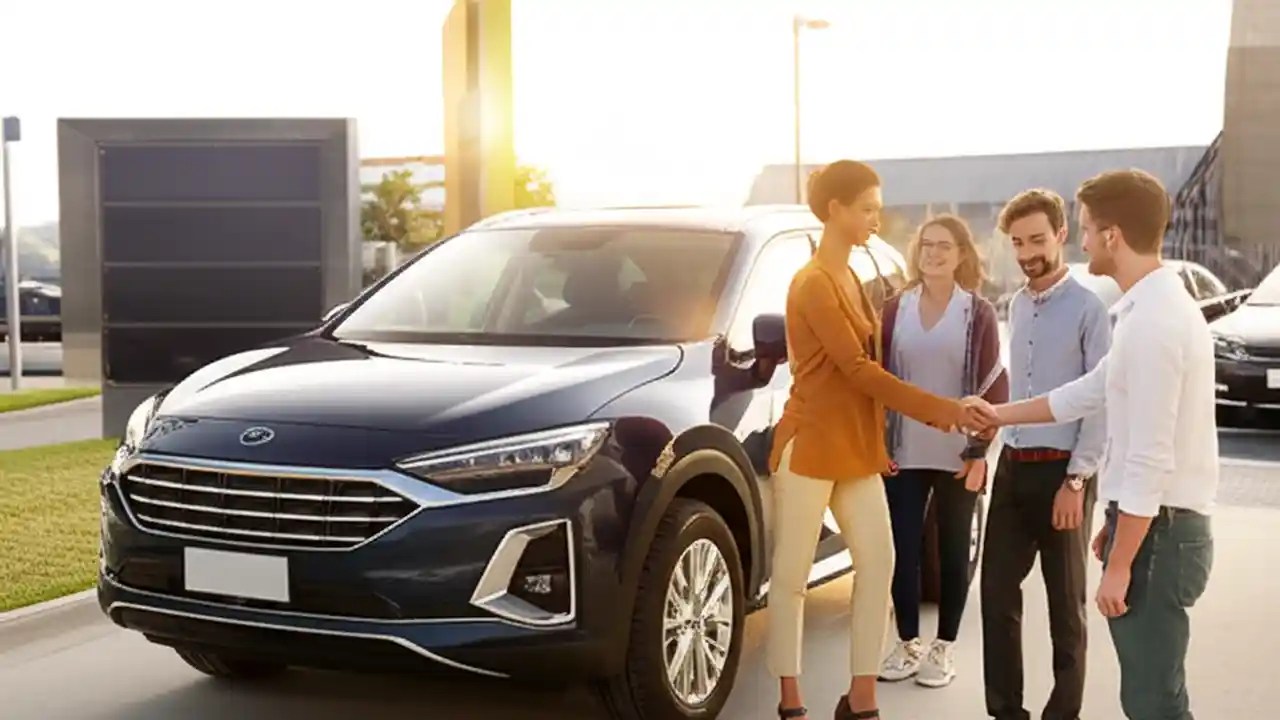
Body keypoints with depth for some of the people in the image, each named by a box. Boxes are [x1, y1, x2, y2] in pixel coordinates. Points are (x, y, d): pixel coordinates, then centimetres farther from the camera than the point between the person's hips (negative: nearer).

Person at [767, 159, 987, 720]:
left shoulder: (849, 279, 15)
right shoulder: (813, 283, -13)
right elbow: (857, 369, -18)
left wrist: (878, 439, 9)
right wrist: (938, 409, -18)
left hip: (855, 448, 9)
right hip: (810, 447, -9)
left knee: (878, 562, 4)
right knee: (791, 574, 1)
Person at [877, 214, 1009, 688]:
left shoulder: (979, 314, -2)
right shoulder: (896, 309, 4)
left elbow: (994, 386, -2)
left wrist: (980, 450, -8)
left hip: (958, 455, -2)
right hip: (904, 453, 2)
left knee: (953, 551, 8)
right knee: (904, 549, 3)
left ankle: (944, 647, 19)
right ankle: (908, 643, 18)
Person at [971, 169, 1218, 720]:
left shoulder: (1153, 322, -22)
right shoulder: (1155, 306, 11)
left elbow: (1150, 460, -24)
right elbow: (1092, 392, 23)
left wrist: (1119, 565, -20)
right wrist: (999, 415, 29)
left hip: (1157, 531, -10)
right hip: (1158, 524, 10)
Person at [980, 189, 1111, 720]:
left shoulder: (1088, 308, -11)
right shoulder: (1015, 306, 11)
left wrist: (1076, 480, -16)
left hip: (1061, 470, -6)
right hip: (1012, 467, 6)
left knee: (1065, 602, 5)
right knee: (997, 591, 7)